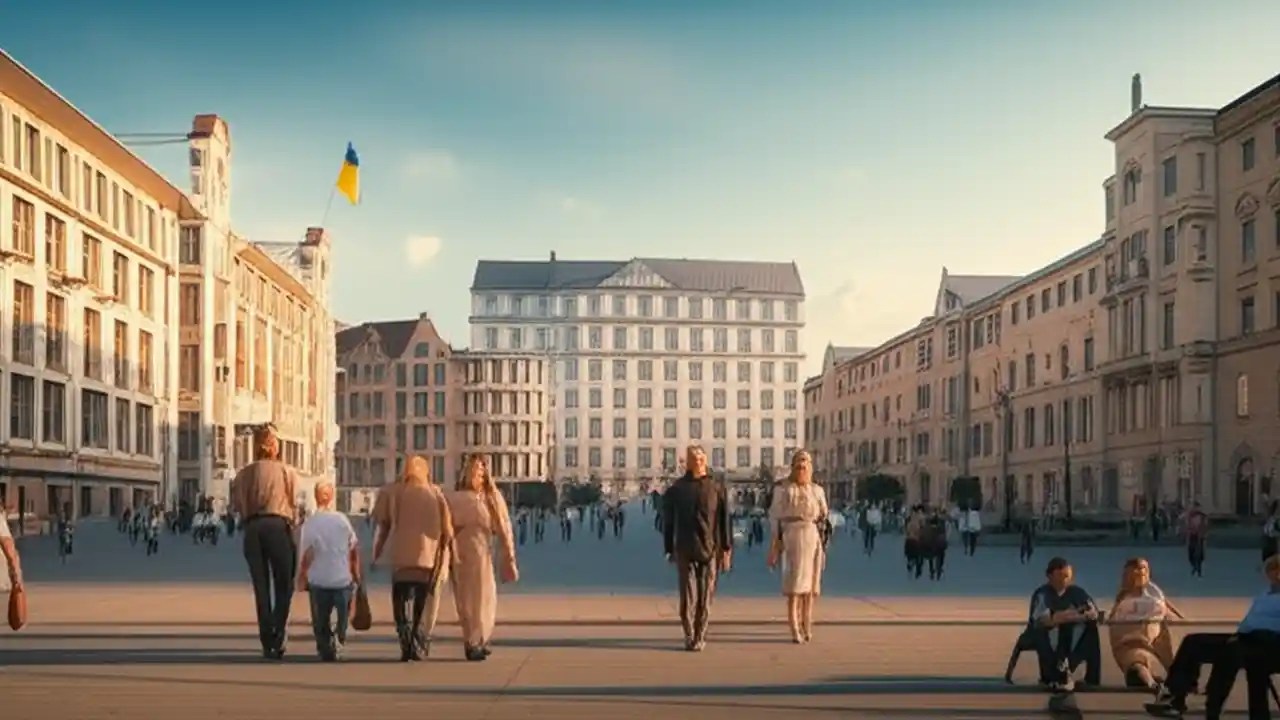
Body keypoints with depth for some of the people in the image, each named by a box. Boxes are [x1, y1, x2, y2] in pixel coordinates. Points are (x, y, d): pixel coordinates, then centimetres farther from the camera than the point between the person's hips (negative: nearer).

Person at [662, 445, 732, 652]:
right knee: (688, 596, -3)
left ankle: (700, 637, 11)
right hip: (685, 551, -1)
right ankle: (690, 637, 7)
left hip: (710, 550, 1)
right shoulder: (675, 489, 4)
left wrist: (726, 549, -1)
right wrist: (669, 549, 5)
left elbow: (724, 521, 4)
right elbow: (668, 522, 7)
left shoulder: (716, 489, 5)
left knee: (705, 597, 2)